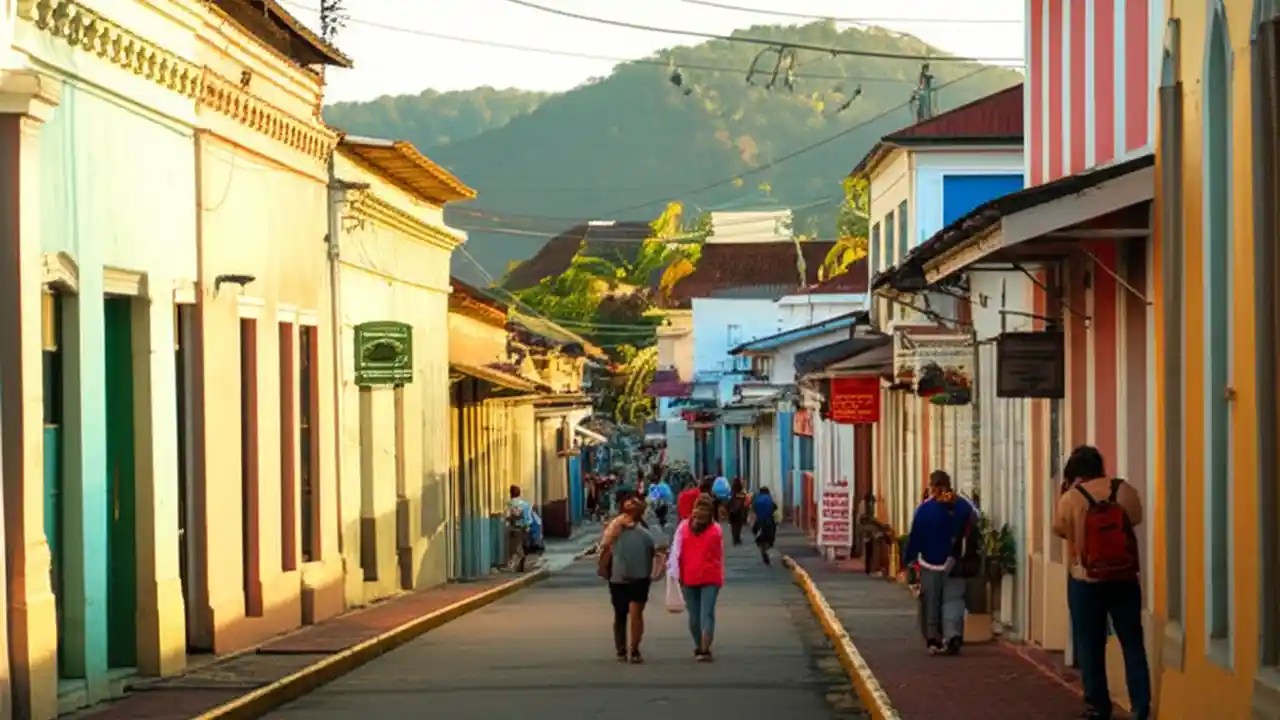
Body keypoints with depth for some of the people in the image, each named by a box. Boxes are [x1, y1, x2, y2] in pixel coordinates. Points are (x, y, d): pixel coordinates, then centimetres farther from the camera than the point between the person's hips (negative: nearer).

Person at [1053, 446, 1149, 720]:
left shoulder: (1070, 498, -10)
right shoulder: (1126, 491, -2)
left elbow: (1060, 529, 4)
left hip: (1085, 582, -2)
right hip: (1125, 578, 2)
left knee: (1090, 645, 9)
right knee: (1132, 643, 6)